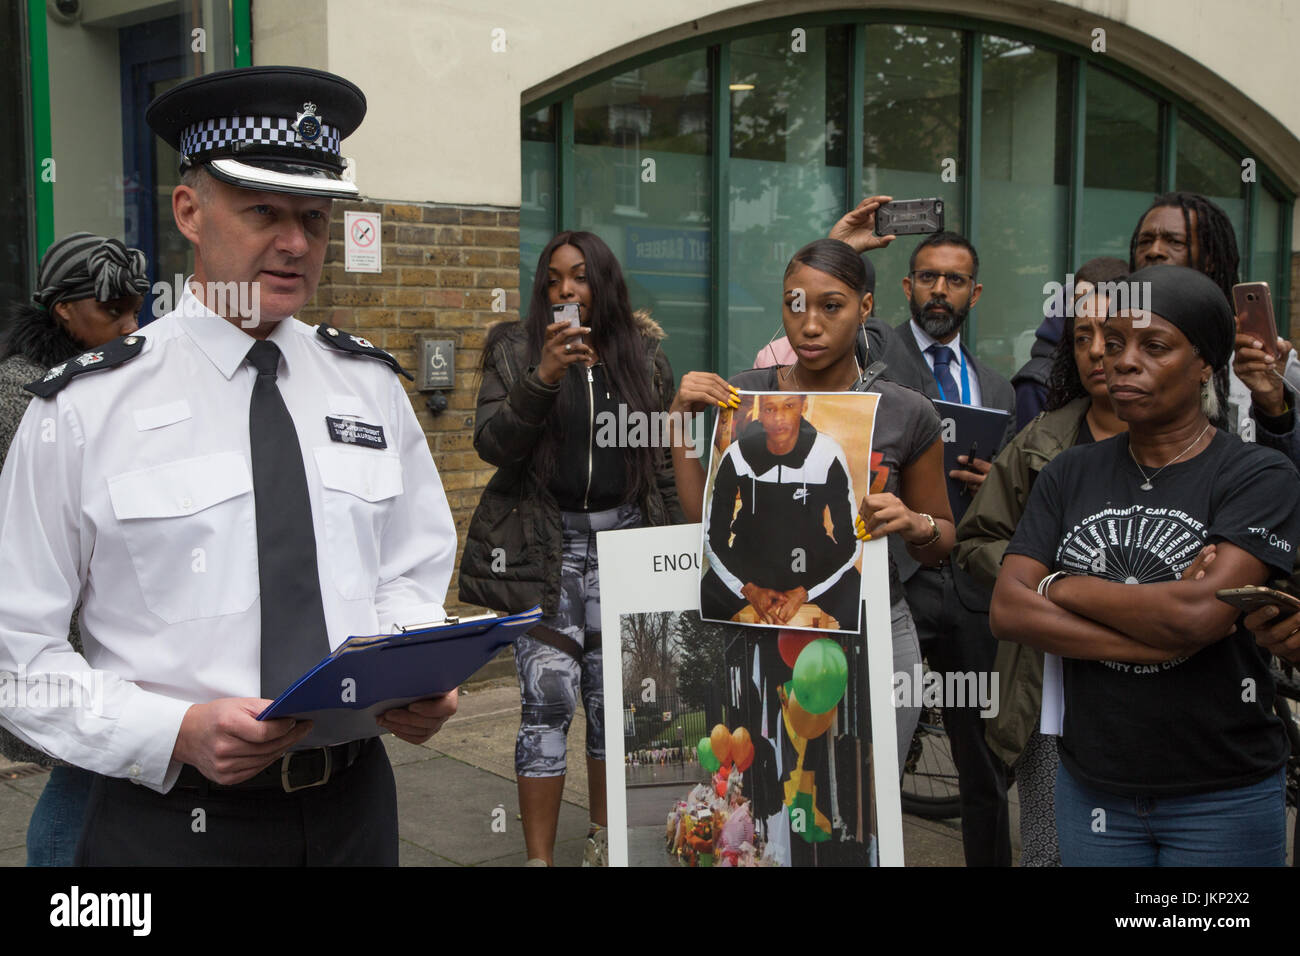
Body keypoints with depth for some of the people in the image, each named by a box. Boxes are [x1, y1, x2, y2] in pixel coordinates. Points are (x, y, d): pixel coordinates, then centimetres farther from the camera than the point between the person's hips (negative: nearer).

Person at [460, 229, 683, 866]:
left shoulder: (644, 357, 9)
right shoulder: (514, 350, 3)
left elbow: (663, 462, 13)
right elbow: (491, 444, -9)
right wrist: (543, 378, -21)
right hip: (544, 545, -2)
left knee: (614, 696, 6)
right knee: (549, 698, -8)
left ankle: (604, 839, 23)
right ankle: (539, 855, 1)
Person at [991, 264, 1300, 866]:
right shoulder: (1070, 475, 4)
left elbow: (1198, 613, -22)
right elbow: (1008, 611, -7)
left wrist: (1061, 586, -9)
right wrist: (1159, 640, -18)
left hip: (1223, 799, -3)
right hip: (1092, 788, 3)